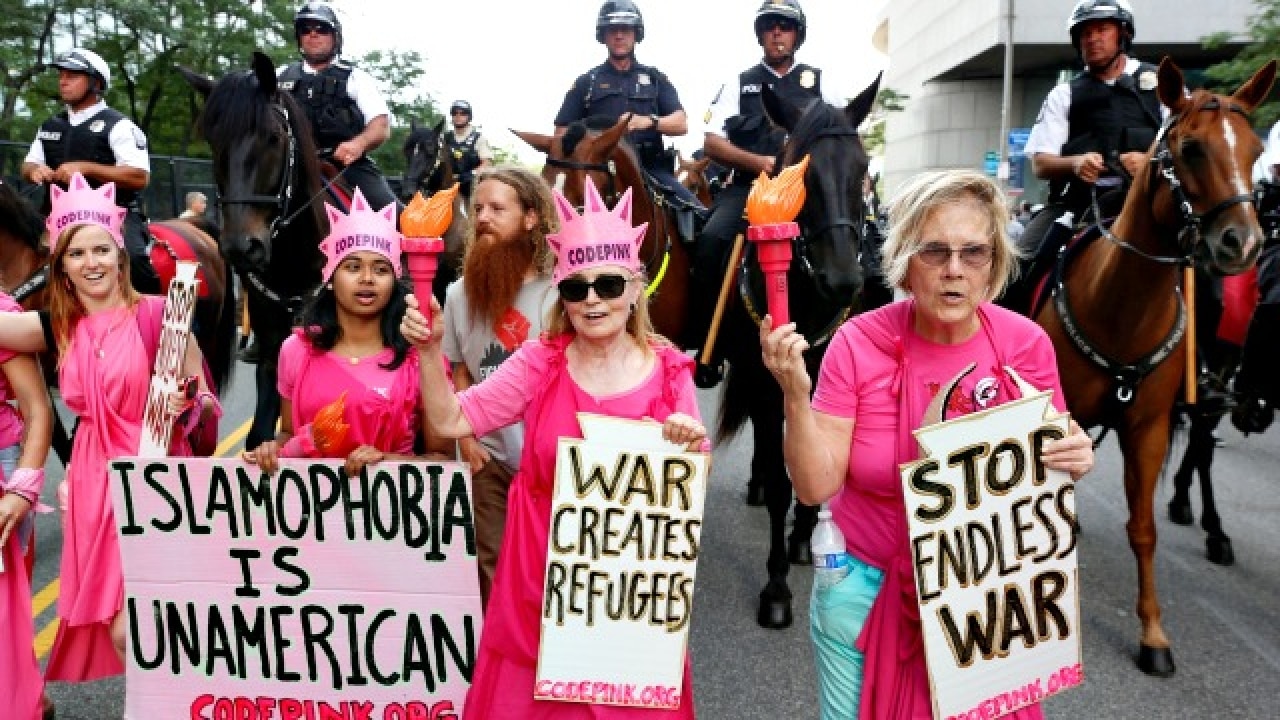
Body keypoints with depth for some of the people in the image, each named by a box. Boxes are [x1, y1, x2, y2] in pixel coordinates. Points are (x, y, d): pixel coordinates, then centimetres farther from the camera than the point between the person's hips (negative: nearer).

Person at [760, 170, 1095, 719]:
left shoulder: (1028, 344, -11)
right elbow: (816, 487, -16)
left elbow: (1045, 478, 1)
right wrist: (795, 396, -30)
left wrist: (1072, 461, -20)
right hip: (866, 589, 0)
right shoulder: (858, 343, -16)